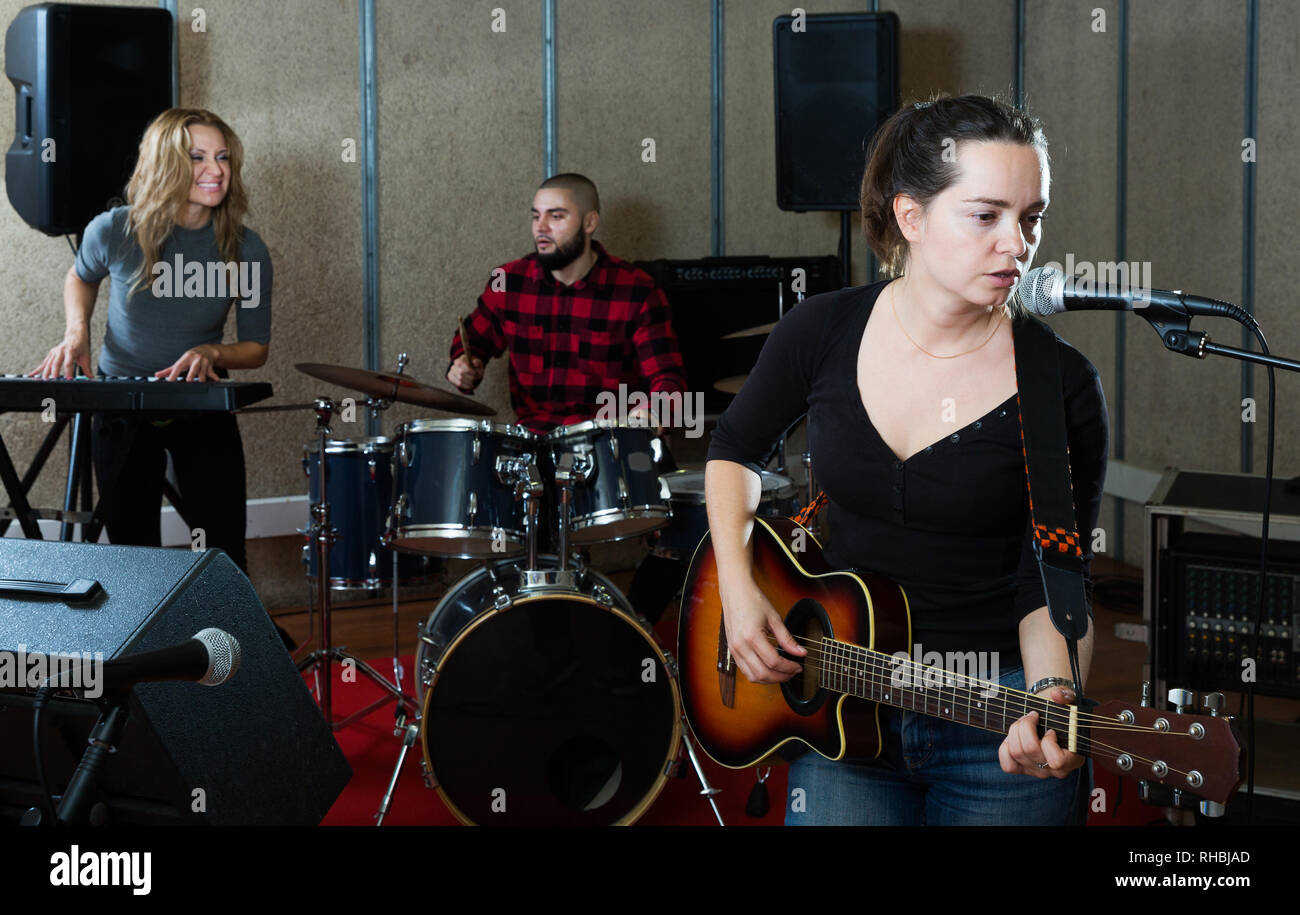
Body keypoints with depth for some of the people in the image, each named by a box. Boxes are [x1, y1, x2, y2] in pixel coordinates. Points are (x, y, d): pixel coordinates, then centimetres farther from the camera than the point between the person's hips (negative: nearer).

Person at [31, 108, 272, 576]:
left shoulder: (245, 250, -16)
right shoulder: (114, 231, -16)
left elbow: (257, 348, -4)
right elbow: (81, 277, 8)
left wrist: (211, 353, -23)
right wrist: (76, 334, -8)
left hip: (203, 411, 0)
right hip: (121, 410, 0)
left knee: (225, 554, -4)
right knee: (133, 550, 8)